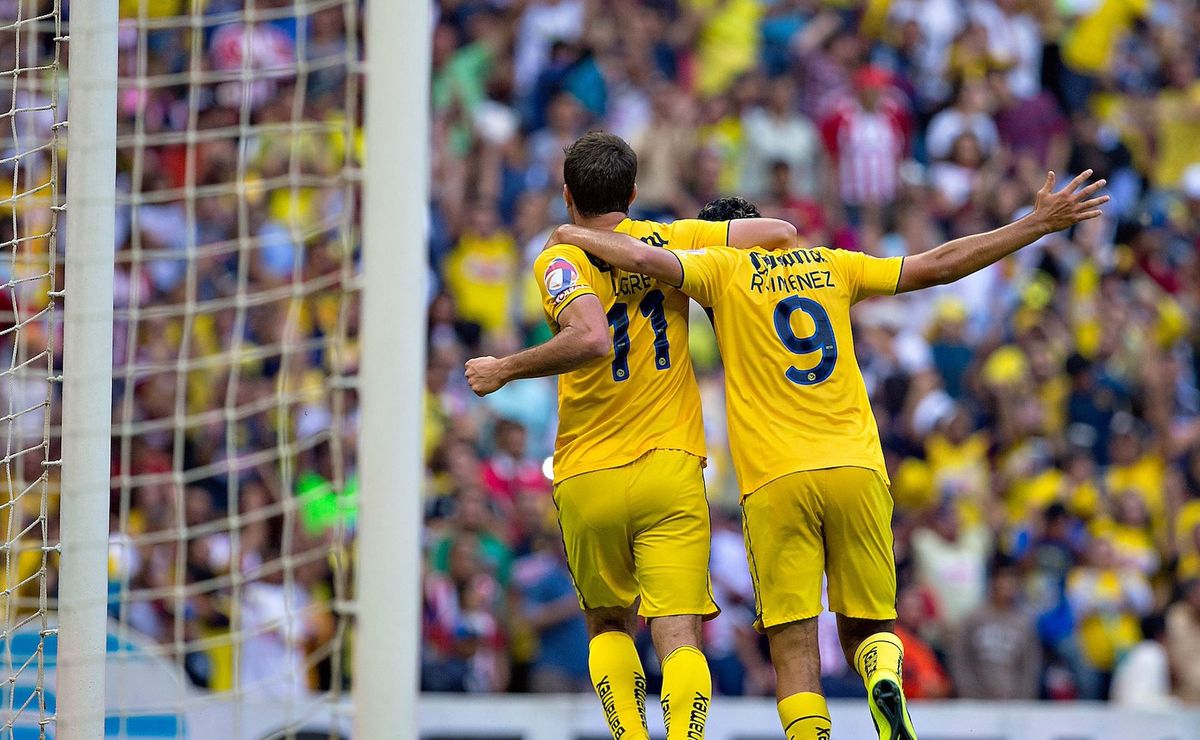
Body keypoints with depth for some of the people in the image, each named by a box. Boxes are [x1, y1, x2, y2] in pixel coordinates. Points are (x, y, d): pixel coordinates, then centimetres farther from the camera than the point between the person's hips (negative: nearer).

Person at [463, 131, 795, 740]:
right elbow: (780, 232, 4)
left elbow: (590, 339, -25)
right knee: (678, 636, -6)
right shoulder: (673, 239, 5)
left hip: (588, 481, -1)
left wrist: (505, 369, -14)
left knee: (608, 626, 19)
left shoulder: (561, 260, -6)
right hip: (670, 472, 1)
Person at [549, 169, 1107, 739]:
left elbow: (646, 259, -9)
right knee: (867, 627, 13)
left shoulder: (721, 269, 8)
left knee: (793, 648, -3)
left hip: (774, 481, -3)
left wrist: (575, 235, 10)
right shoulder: (831, 265, 18)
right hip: (856, 470, 3)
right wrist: (1039, 224, 26)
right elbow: (940, 265, 18)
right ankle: (885, 677, -20)